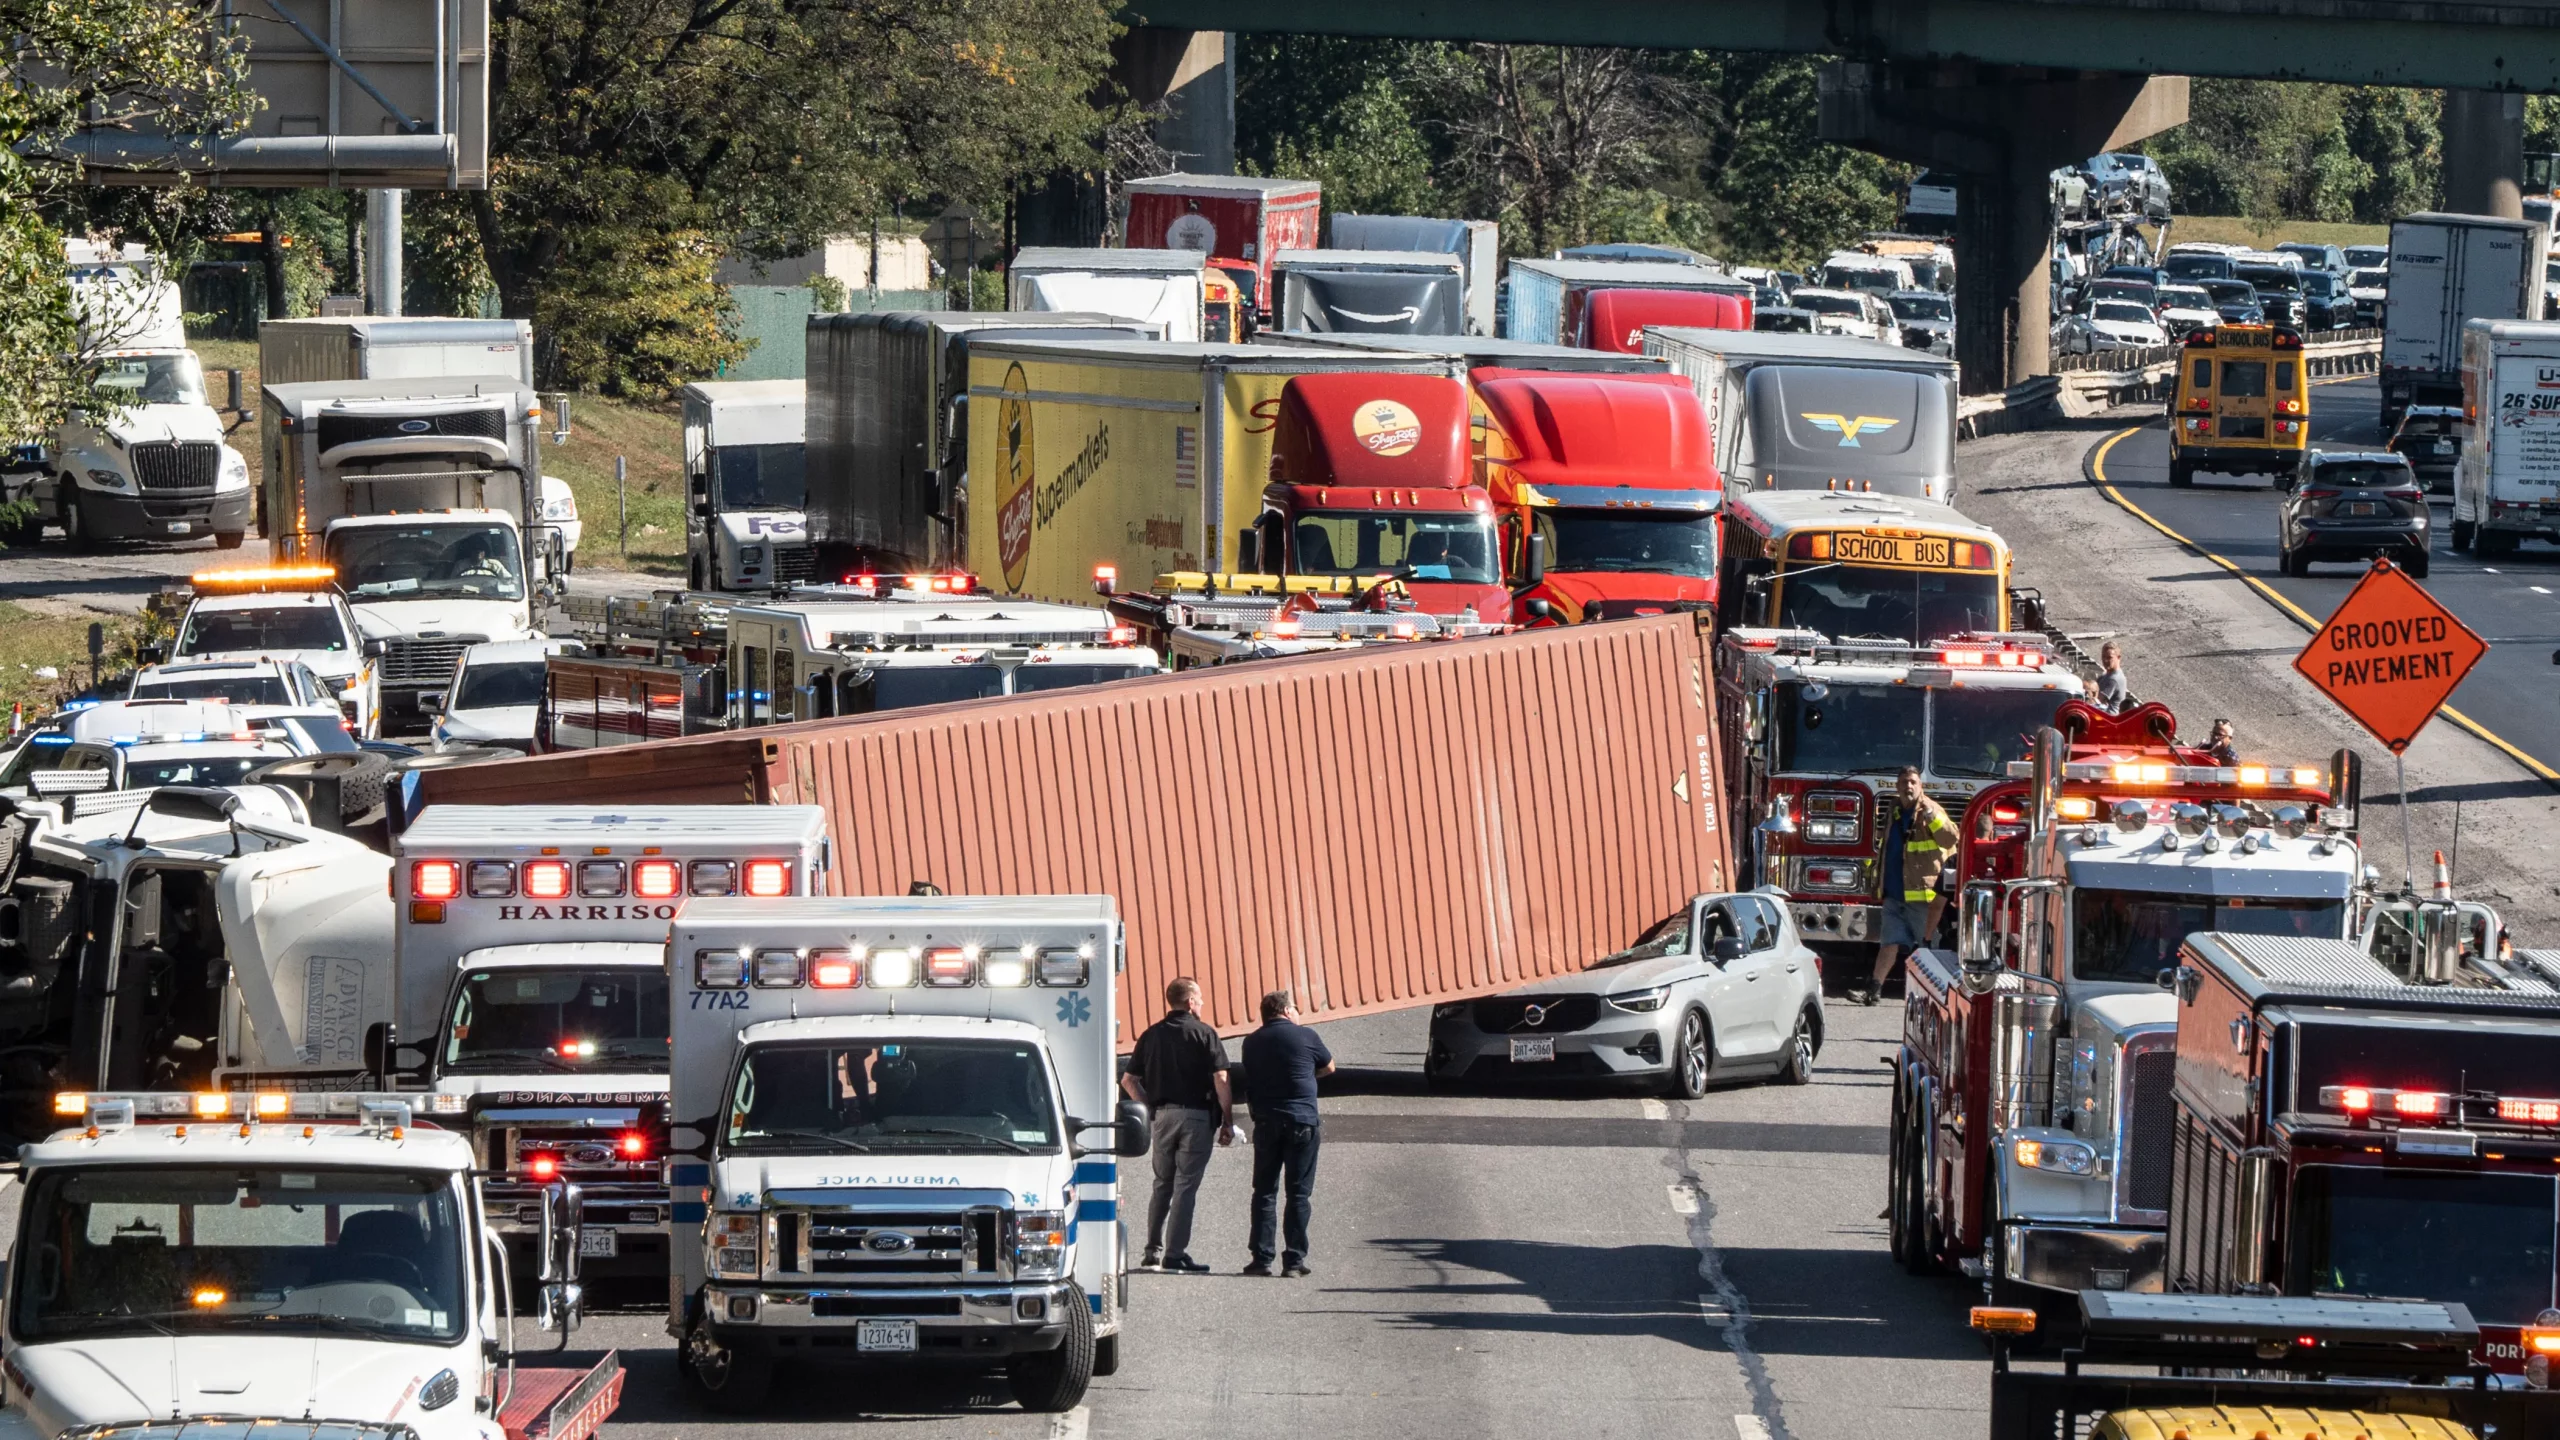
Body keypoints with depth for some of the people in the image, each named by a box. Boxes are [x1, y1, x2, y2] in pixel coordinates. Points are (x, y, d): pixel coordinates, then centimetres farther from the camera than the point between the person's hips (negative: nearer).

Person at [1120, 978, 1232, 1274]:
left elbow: (1129, 1080, 9)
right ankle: (1175, 1253, -6)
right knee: (1186, 1185, -3)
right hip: (1197, 1115, -4)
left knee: (1162, 1184, 15)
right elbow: (1220, 1080, -11)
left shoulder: (1152, 1035, 9)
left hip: (1162, 1115, 4)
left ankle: (1153, 1251, 14)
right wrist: (1228, 1122, -5)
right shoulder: (1203, 1034, -5)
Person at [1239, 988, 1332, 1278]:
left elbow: (1250, 1082, 12)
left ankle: (1262, 1257, 3)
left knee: (1265, 1191, 9)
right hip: (1302, 1121, -2)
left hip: (1266, 1123, 2)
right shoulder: (1306, 1036, -1)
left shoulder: (1252, 1042, 7)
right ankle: (1294, 1260, -1)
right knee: (1299, 1194, 2)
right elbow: (1329, 1067, 15)